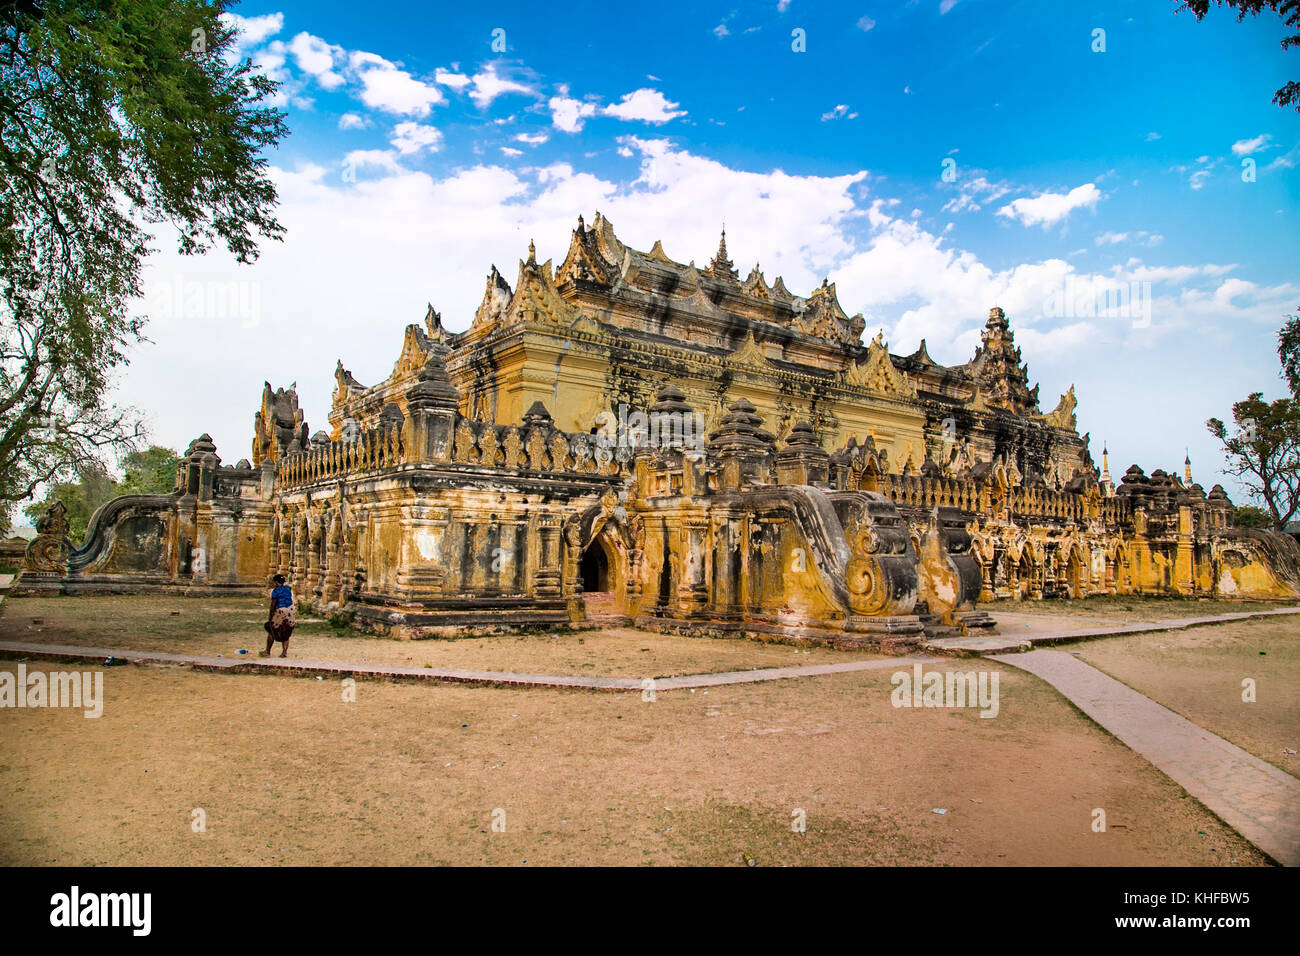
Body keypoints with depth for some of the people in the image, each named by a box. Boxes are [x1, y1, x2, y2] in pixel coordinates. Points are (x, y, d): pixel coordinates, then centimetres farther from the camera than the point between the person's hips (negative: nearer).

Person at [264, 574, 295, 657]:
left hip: (280, 612, -6)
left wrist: (270, 614, -5)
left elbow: (273, 604, -13)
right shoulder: (288, 589, 8)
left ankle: (267, 652, 15)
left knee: (271, 631, 10)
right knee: (286, 633, 10)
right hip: (290, 610, 6)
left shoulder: (275, 590, -12)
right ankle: (285, 652, 6)